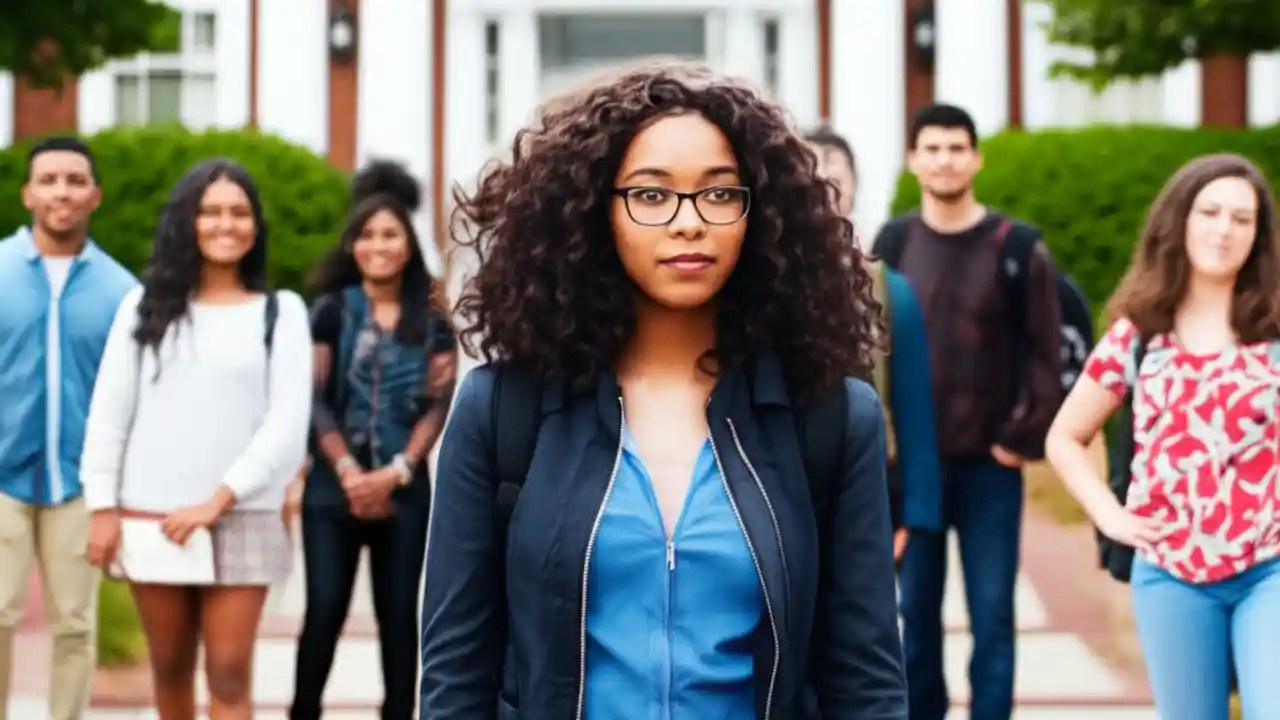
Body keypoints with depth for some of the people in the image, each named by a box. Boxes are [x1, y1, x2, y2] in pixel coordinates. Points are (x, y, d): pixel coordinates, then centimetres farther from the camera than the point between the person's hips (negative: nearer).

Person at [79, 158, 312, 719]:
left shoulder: (282, 311, 4)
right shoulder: (145, 305, 9)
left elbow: (287, 423, -3)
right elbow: (108, 414, 7)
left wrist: (217, 502, -10)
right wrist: (102, 509, -1)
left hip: (241, 521, -2)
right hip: (150, 522, 2)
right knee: (170, 669, 11)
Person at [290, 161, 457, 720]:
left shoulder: (431, 320, 7)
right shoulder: (331, 310, 4)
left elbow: (439, 406, 1)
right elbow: (314, 400, -2)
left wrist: (395, 473, -12)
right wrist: (349, 471, -13)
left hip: (404, 490, 1)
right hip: (333, 486, -1)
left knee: (398, 614, 4)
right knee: (325, 610, -3)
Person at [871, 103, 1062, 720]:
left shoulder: (1017, 246, -3)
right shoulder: (893, 243, 4)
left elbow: (1044, 352, -2)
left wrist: (1027, 438, -8)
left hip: (990, 465, -2)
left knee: (992, 616, 2)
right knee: (917, 611, 9)